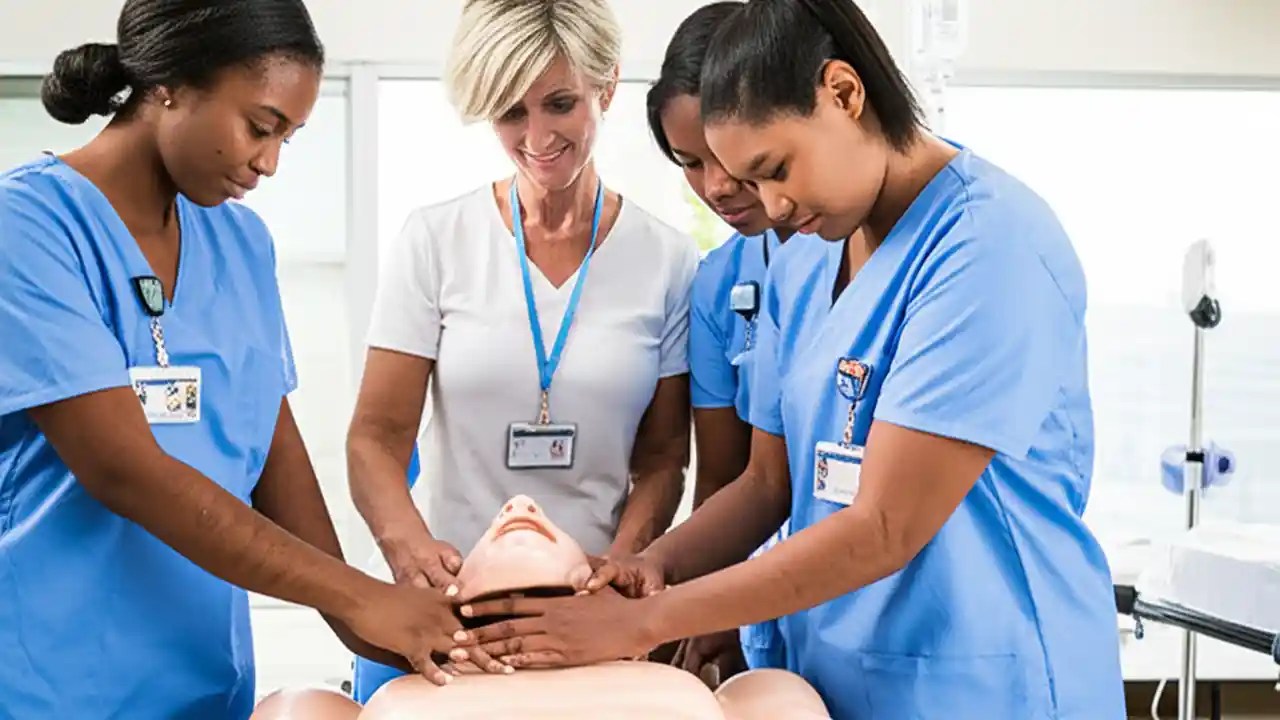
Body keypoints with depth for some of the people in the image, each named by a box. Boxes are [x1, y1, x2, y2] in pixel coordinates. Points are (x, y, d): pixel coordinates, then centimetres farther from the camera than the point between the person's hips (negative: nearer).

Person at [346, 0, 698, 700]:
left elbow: (662, 458, 4)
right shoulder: (435, 239, -2)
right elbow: (377, 434, -5)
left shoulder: (668, 260, 0)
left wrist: (621, 565, -14)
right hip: (438, 605, 0)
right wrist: (408, 543, -24)